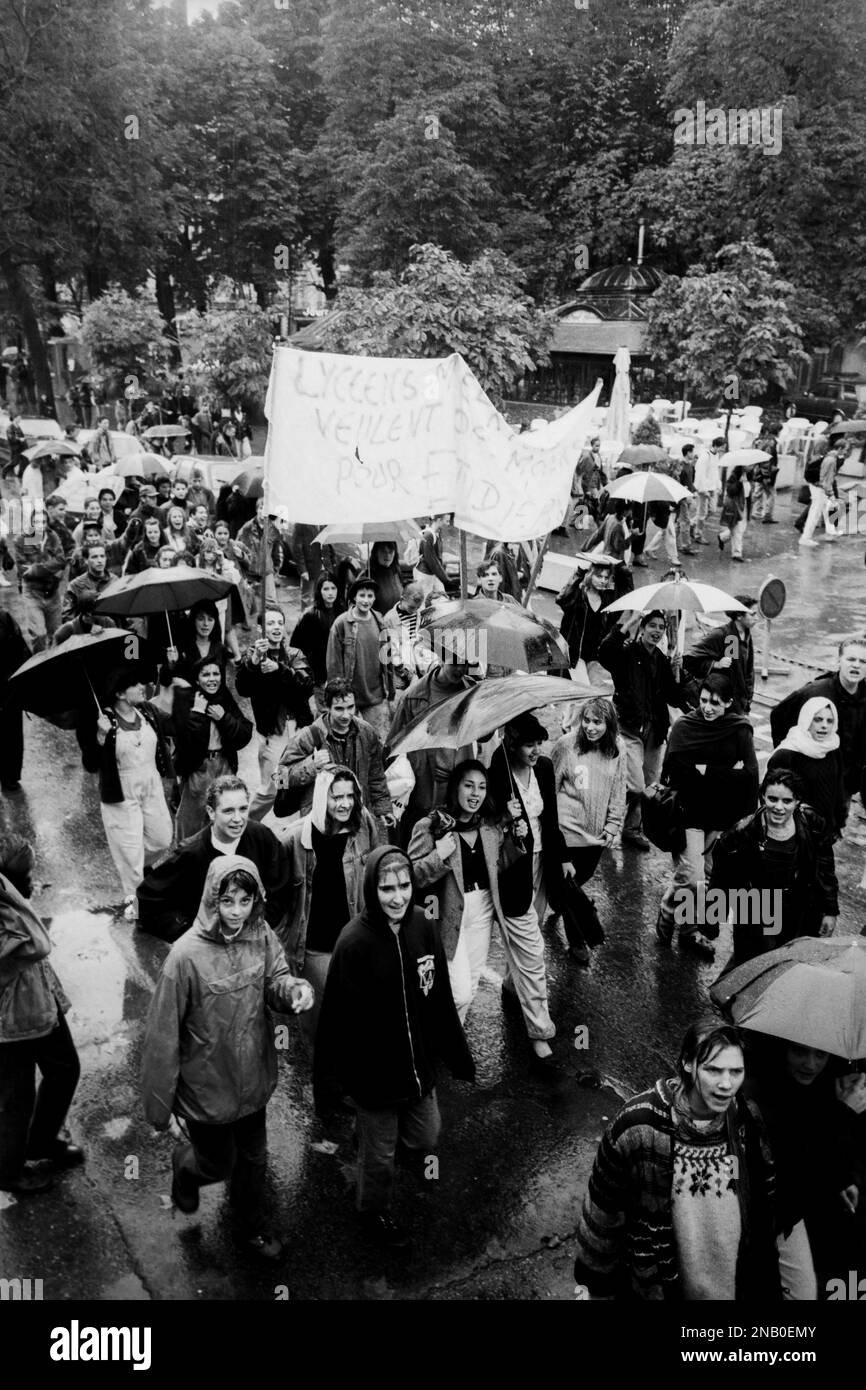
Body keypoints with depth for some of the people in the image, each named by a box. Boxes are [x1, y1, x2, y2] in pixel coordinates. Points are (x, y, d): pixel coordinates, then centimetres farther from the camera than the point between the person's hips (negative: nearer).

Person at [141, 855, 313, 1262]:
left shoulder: (261, 937, -14)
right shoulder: (187, 955, -28)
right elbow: (163, 1034, -20)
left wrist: (295, 988, -33)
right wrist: (158, 1103, -12)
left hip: (252, 1077, 4)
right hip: (206, 1087, -4)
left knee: (253, 1157, 23)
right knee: (217, 1164, 17)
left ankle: (254, 1226, 50)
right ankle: (185, 1164, 53)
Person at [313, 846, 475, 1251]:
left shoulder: (423, 927, -10)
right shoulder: (354, 942, -27)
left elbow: (441, 999, 2)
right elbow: (336, 1020, -20)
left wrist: (458, 1055, 10)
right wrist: (327, 1087, -15)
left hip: (419, 1067, 5)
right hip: (373, 1074, -5)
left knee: (425, 1141, 22)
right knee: (379, 1157, 17)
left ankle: (370, 1134, 51)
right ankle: (373, 1214, 47)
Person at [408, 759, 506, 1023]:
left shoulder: (490, 826, 5)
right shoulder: (430, 826, -13)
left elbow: (498, 869, 16)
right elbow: (410, 876, -15)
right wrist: (439, 856, -28)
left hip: (483, 911, 6)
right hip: (450, 915, -6)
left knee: (472, 984, 16)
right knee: (460, 992, -8)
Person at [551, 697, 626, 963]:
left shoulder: (617, 749, -4)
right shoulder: (566, 745, -16)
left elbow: (618, 790, 5)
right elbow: (550, 786, -7)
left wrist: (613, 826, 2)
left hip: (597, 831, 4)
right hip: (568, 829, -4)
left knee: (584, 875, 22)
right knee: (569, 880, 2)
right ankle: (577, 941, 20)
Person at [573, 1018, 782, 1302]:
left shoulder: (748, 1121, -12)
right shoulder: (639, 1126, -24)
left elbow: (764, 1202, 3)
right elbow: (602, 1210, -11)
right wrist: (595, 1282, -2)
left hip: (735, 1284, 3)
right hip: (655, 1284, -3)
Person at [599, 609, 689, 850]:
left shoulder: (663, 661, 11)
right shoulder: (626, 652, -7)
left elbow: (674, 697, 12)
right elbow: (604, 654, -29)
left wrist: (677, 676, -7)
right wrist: (623, 627, -33)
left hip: (654, 730, 6)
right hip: (629, 728, -6)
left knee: (650, 785, 12)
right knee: (635, 786, -14)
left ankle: (632, 828, 29)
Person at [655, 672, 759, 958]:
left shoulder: (740, 729, -1)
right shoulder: (684, 726, -5)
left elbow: (749, 773, -10)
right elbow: (675, 768, -16)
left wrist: (704, 771, -15)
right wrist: (725, 773, -17)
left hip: (722, 816, 2)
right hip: (689, 813, -2)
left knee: (707, 873, 11)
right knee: (691, 876, -8)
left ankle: (691, 928, 28)